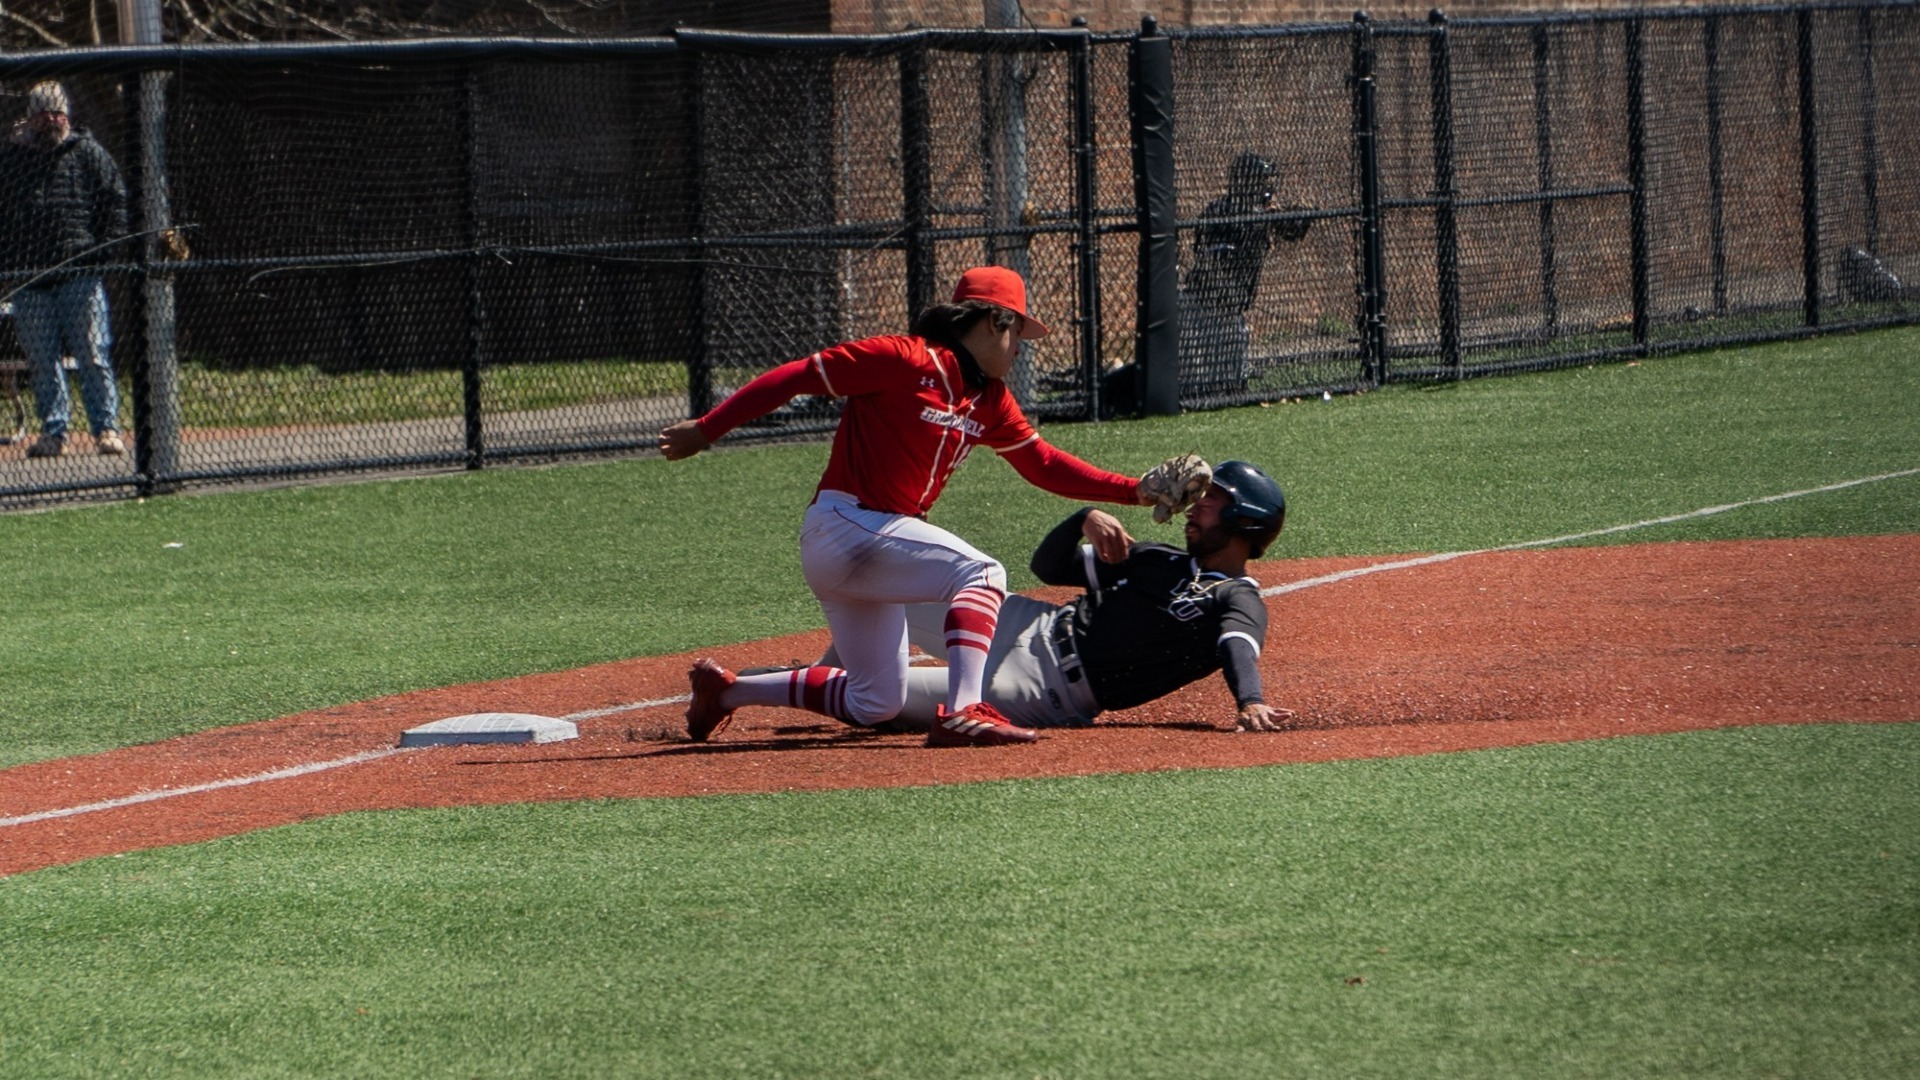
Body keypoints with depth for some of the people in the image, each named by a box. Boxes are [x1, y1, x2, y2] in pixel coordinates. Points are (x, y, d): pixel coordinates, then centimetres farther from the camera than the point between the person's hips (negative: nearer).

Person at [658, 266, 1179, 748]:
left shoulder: (989, 400, 11)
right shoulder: (904, 361, -14)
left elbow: (1043, 464, 14)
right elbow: (796, 377, -14)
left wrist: (1133, 491, 3)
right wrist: (705, 431, -16)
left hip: (874, 546, 10)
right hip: (843, 526, -10)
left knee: (874, 705, 15)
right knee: (979, 572, -25)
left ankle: (725, 689, 28)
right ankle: (961, 712, -38)